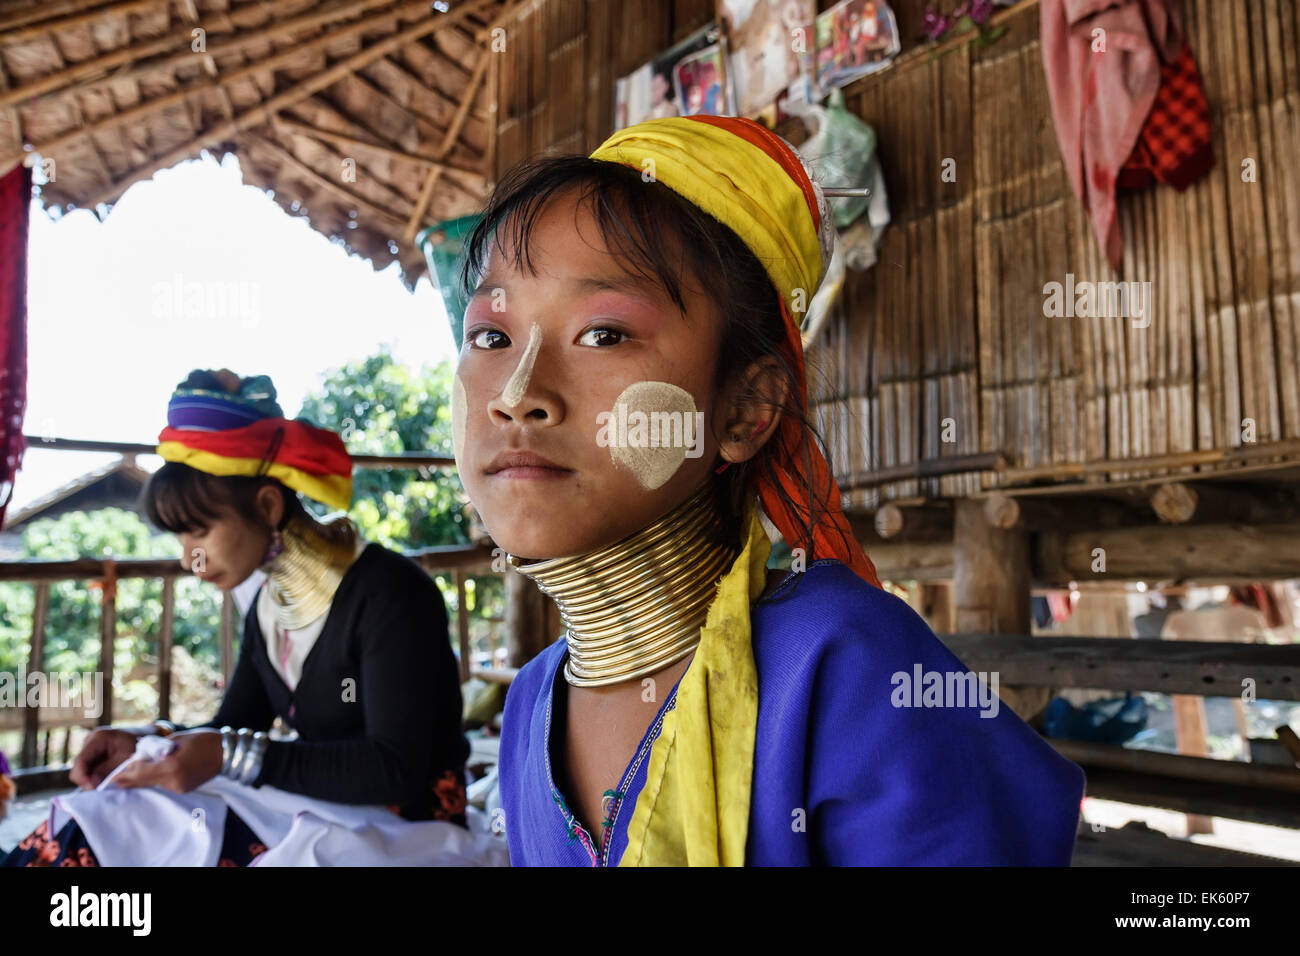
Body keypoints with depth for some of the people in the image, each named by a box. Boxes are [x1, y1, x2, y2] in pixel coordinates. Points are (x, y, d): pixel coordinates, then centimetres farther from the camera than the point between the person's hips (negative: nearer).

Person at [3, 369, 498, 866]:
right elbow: (235, 729, 13)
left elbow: (396, 770, -23)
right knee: (92, 828, -5)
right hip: (313, 812, 7)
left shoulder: (390, 593, -19)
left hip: (407, 825, -7)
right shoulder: (270, 605, 6)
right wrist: (148, 742, -7)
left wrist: (231, 756, -26)